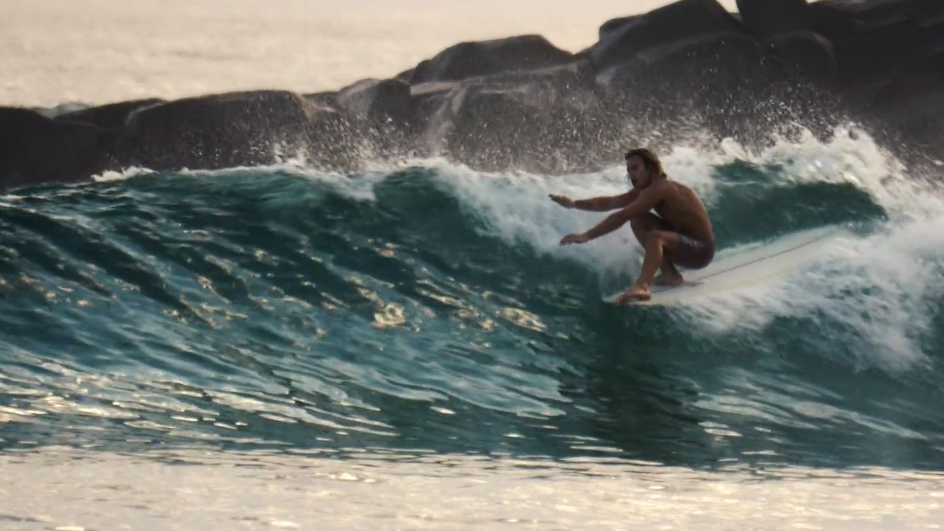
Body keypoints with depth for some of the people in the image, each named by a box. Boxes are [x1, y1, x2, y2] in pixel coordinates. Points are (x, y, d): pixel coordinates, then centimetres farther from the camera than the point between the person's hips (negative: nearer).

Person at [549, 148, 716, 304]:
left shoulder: (659, 189, -21)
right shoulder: (645, 189, 8)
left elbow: (621, 216, -26)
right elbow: (610, 203, 11)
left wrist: (586, 236, -28)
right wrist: (574, 204, 2)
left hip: (701, 249, -10)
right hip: (684, 243, 10)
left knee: (655, 237, -35)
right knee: (637, 220, 8)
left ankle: (641, 286, -55)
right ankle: (670, 274, 6)